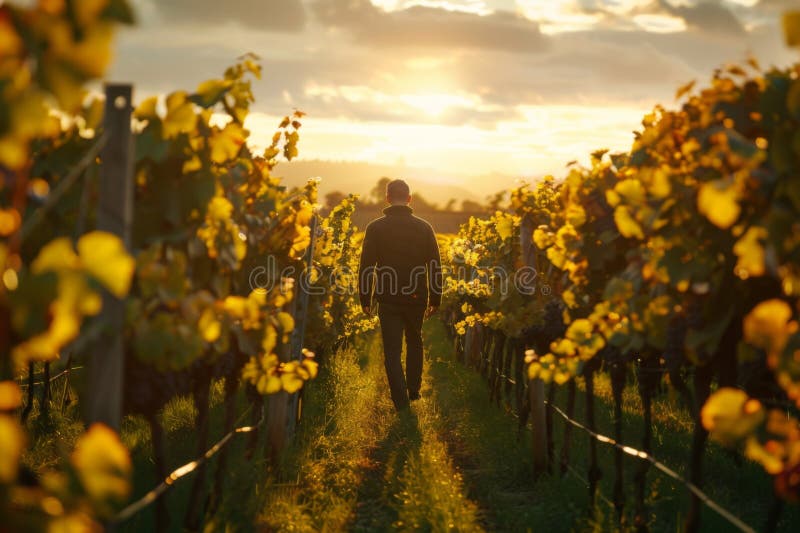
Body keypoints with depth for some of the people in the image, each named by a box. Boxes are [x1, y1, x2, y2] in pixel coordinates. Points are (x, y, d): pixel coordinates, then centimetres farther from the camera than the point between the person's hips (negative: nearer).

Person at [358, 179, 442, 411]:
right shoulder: (424, 227, -1)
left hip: (388, 299, -2)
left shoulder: (375, 228, -6)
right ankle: (413, 389, 28)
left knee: (392, 350, 4)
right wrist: (435, 299, 9)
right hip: (416, 297, 2)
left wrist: (365, 300, 3)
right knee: (414, 341, 24)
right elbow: (435, 266, 1)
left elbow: (366, 266, -5)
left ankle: (401, 400, -3)